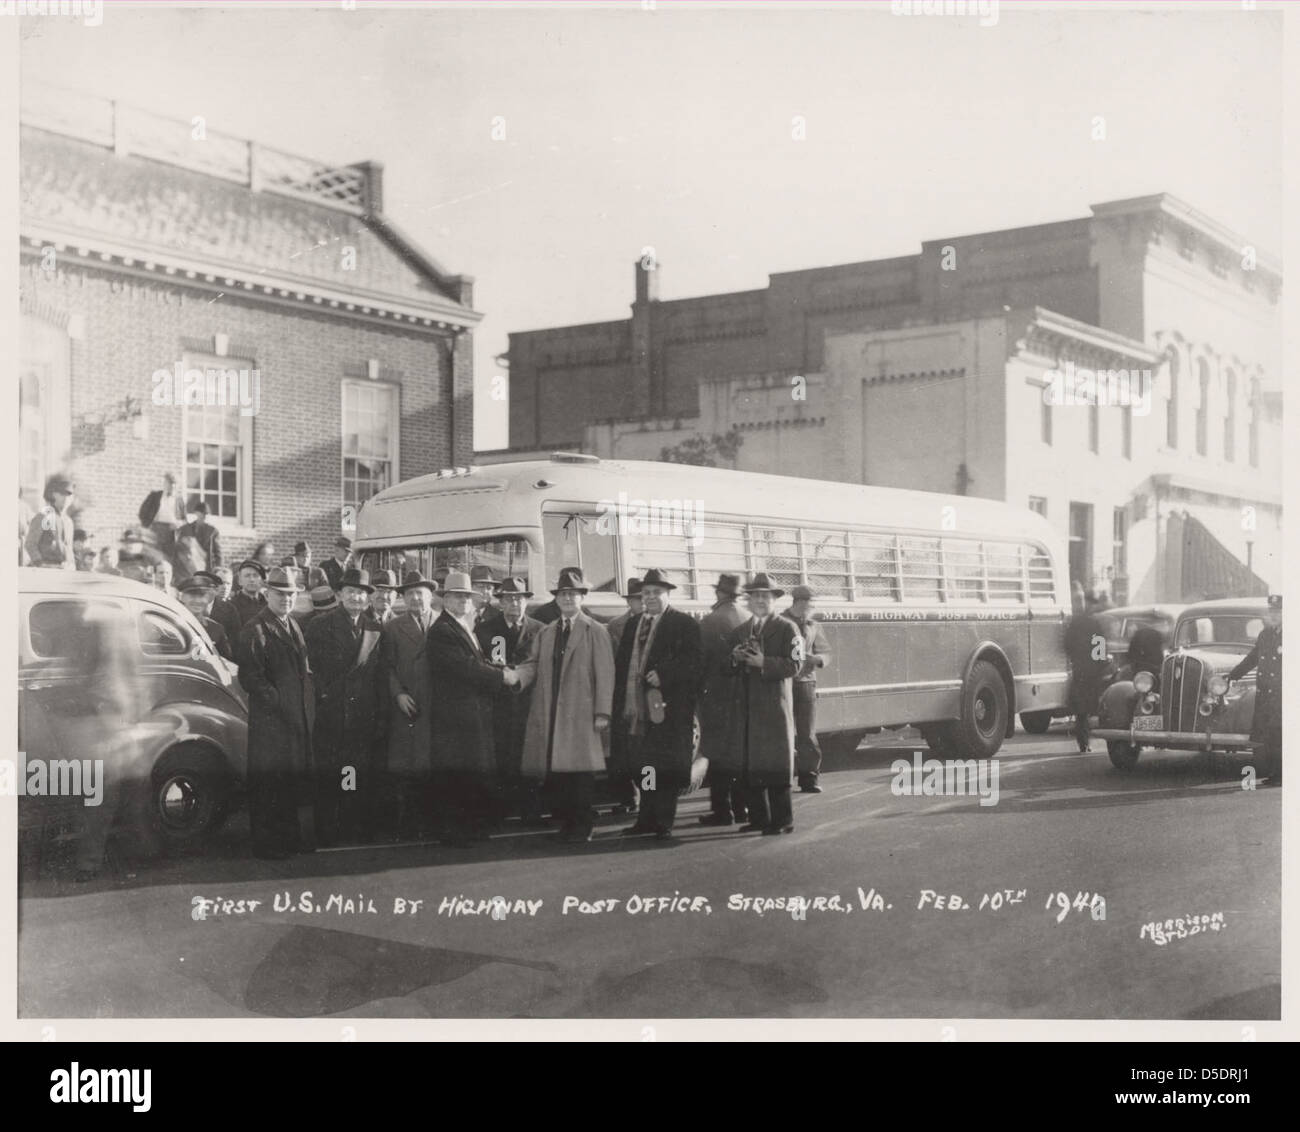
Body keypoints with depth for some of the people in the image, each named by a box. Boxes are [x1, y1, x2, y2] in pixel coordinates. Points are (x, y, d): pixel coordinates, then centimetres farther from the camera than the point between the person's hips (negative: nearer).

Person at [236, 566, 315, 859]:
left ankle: (293, 838, 21)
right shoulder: (255, 631, -8)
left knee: (296, 781, 12)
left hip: (299, 719, 8)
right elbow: (249, 677, -13)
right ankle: (266, 843, 4)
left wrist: (308, 706, 12)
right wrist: (277, 700, -16)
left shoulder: (294, 628, 18)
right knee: (268, 784, -3)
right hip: (270, 721, -8)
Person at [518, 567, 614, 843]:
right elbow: (534, 665, 10)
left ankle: (583, 825, 3)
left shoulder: (595, 631, 3)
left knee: (581, 771, -5)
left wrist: (602, 713, -9)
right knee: (554, 771, 1)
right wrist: (516, 675, -13)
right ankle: (564, 822, 9)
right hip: (549, 714, 4)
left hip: (581, 714, -4)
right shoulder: (545, 632, 17)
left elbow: (604, 674, -2)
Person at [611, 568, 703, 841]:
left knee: (666, 767, -2)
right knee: (640, 767, 8)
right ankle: (647, 819, 18)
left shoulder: (684, 623, -1)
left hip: (668, 707, -6)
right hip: (636, 707, 6)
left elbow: (693, 659, -11)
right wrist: (620, 701, 8)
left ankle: (663, 823, 4)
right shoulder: (633, 625, 19)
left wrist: (663, 674, -21)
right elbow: (622, 663, 19)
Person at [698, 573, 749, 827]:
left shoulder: (710, 621, -12)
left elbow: (700, 661, -10)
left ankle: (722, 810, 0)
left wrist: (696, 692, 0)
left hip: (716, 696, -5)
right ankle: (742, 808, 15)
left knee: (718, 754, 0)